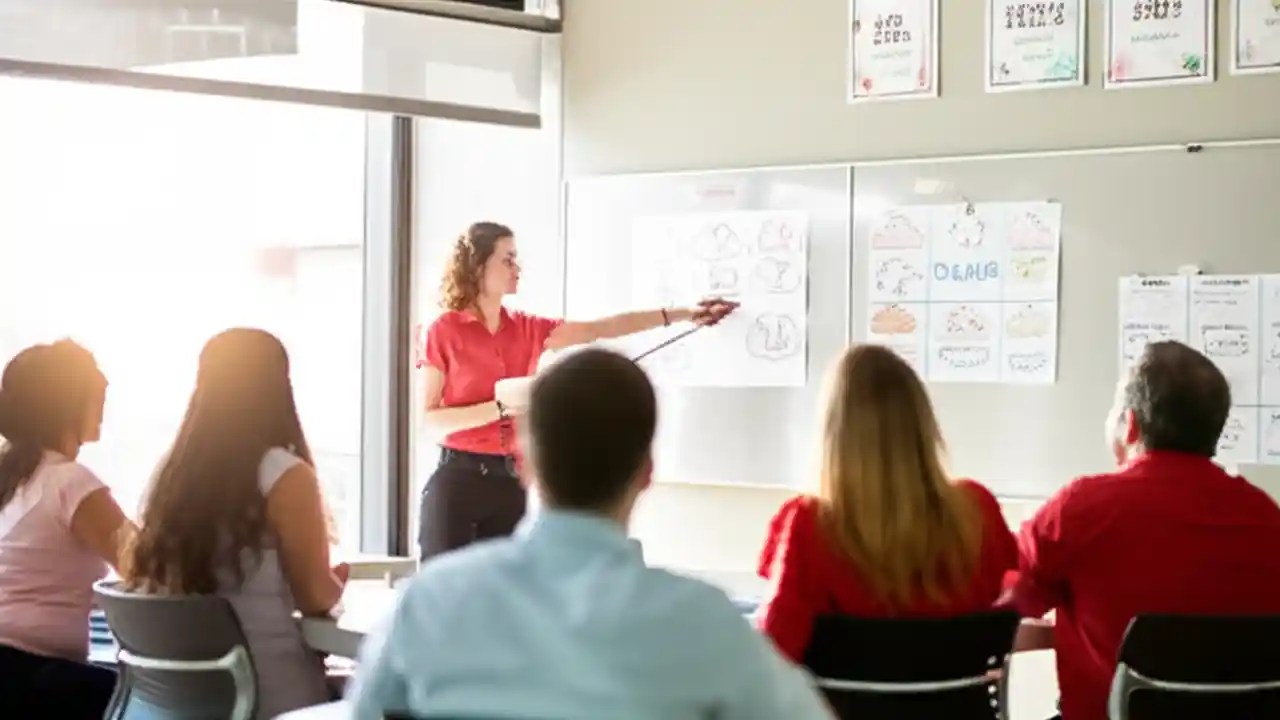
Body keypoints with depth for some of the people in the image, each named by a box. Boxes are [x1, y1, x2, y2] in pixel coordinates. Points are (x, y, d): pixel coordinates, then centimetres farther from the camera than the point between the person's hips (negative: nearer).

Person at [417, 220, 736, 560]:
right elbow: (430, 420, -11)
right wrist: (500, 407, -19)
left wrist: (684, 314, 8)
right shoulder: (445, 331, -7)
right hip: (457, 479, -5)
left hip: (509, 480, 5)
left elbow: (601, 329, 9)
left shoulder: (526, 329, 9)